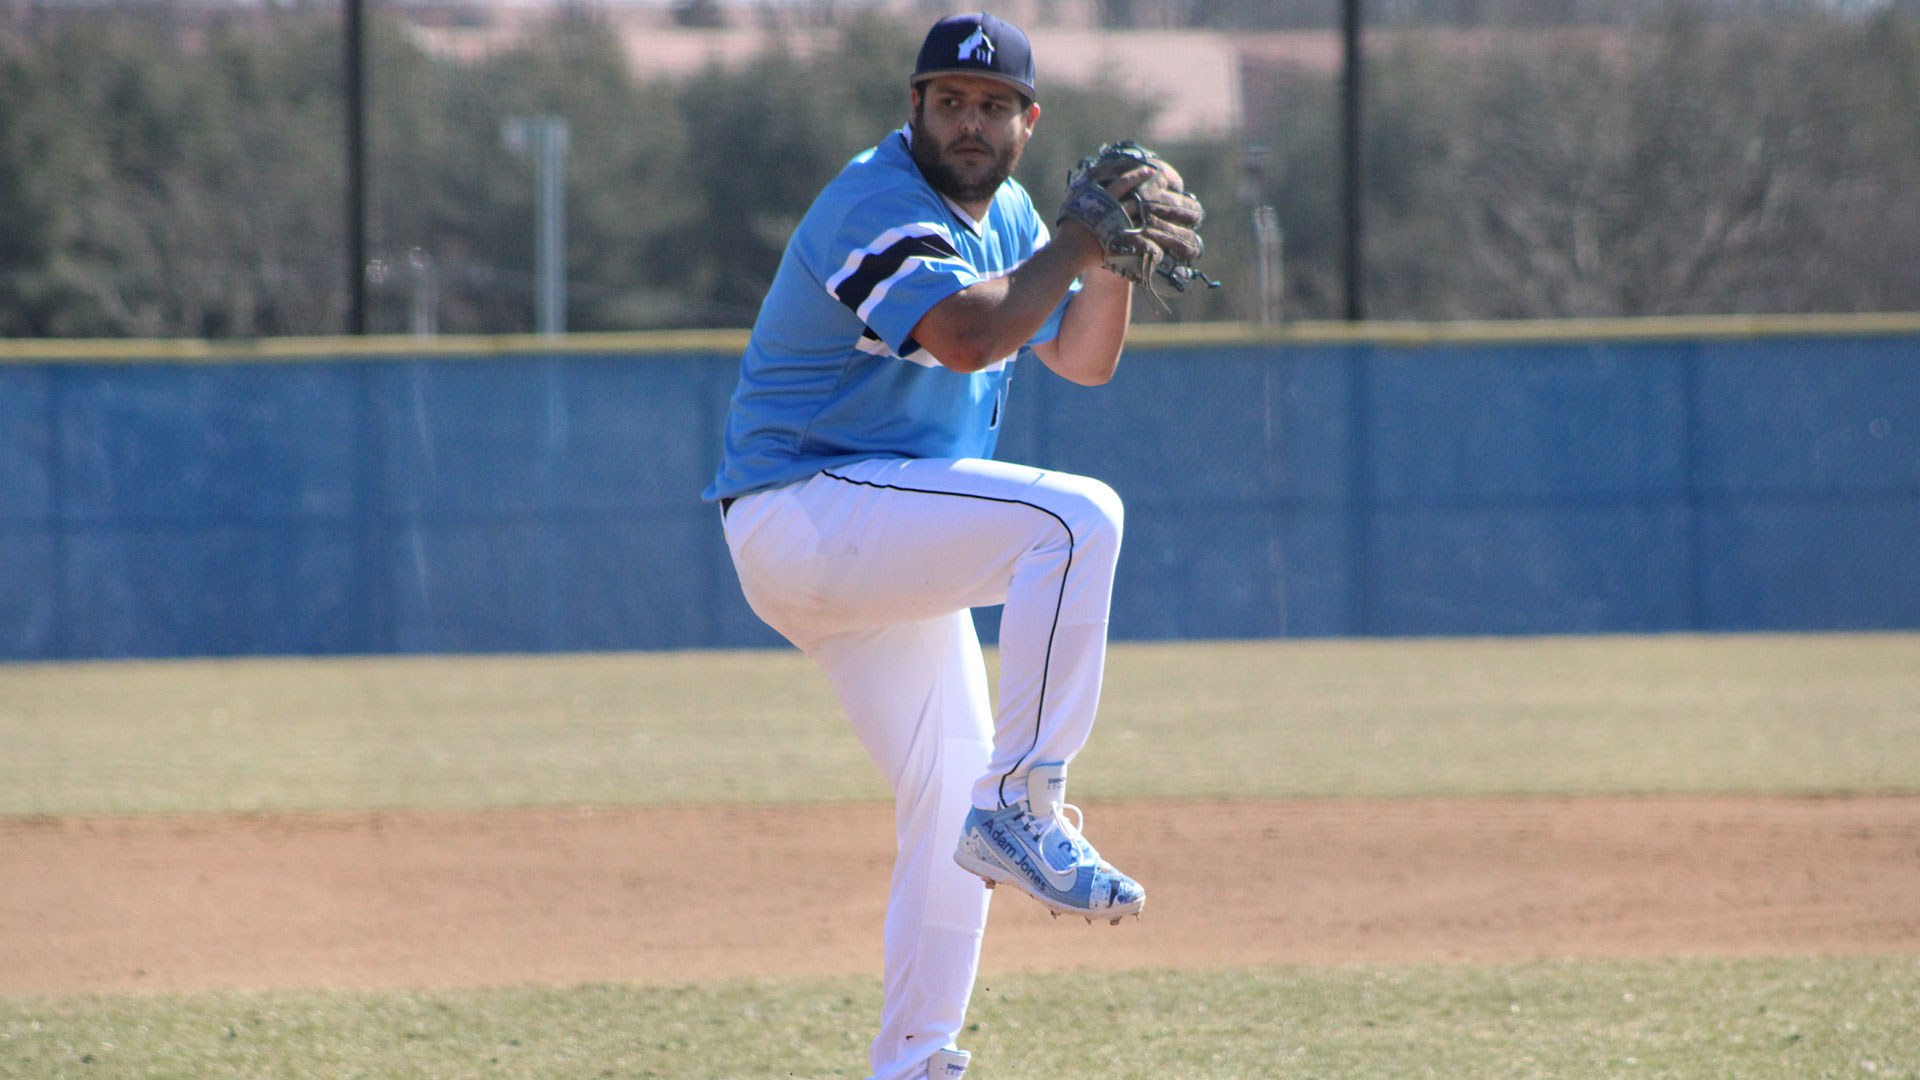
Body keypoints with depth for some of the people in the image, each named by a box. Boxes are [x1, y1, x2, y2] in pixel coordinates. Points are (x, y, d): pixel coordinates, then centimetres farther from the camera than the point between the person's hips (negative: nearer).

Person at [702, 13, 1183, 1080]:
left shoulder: (1001, 212, 14)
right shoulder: (880, 204, -16)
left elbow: (1085, 358, 16)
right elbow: (967, 334, -32)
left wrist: (1116, 255, -1)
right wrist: (1080, 237, -22)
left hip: (881, 550, 10)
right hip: (806, 507, -10)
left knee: (953, 794, 11)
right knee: (1076, 515, -28)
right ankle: (1021, 809, -29)